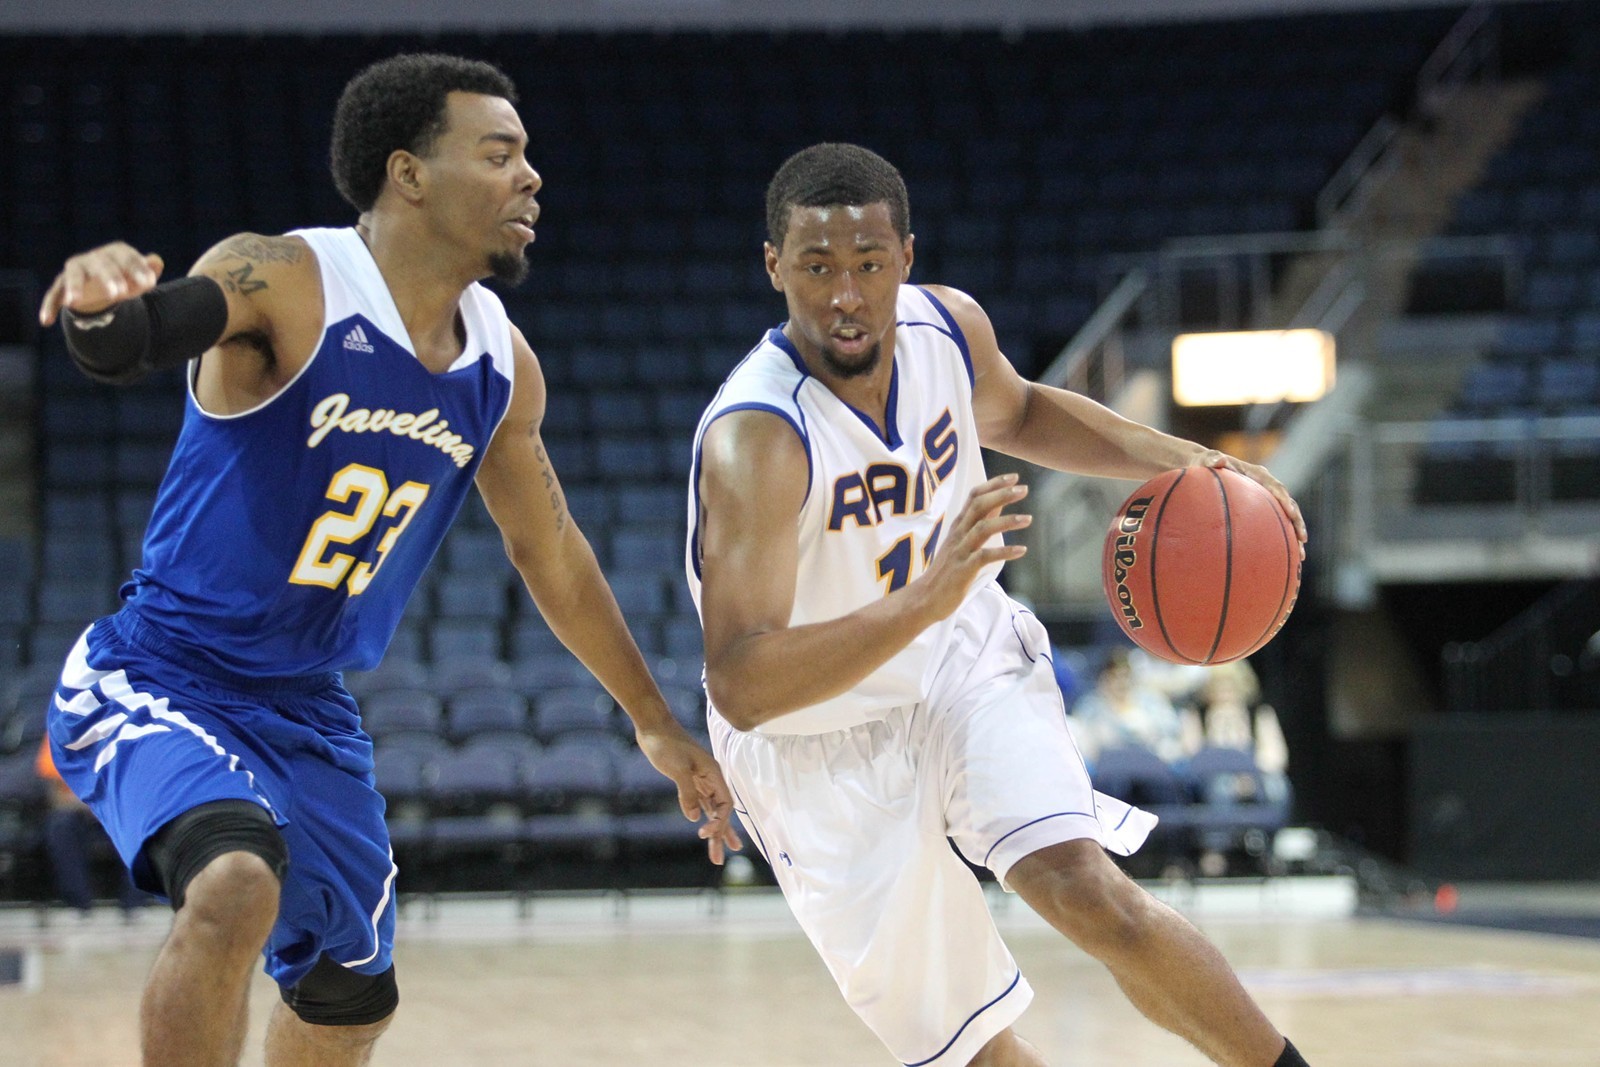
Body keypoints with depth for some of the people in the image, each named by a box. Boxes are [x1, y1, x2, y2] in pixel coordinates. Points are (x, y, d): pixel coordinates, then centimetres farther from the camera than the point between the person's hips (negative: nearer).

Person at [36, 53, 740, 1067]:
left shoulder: (503, 367, 1)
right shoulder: (286, 283, -20)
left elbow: (549, 549, 15)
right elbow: (129, 343, -39)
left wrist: (655, 723, 22)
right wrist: (101, 302, -65)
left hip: (310, 714, 7)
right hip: (159, 680, -7)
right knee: (236, 887, -36)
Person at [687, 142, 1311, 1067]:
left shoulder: (949, 326, -12)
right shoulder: (754, 441, -32)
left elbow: (1014, 412, 15)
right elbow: (740, 689, -40)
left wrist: (1175, 460, 1)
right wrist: (924, 599, -50)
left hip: (967, 662, 3)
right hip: (823, 744, -3)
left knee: (1088, 894, -23)